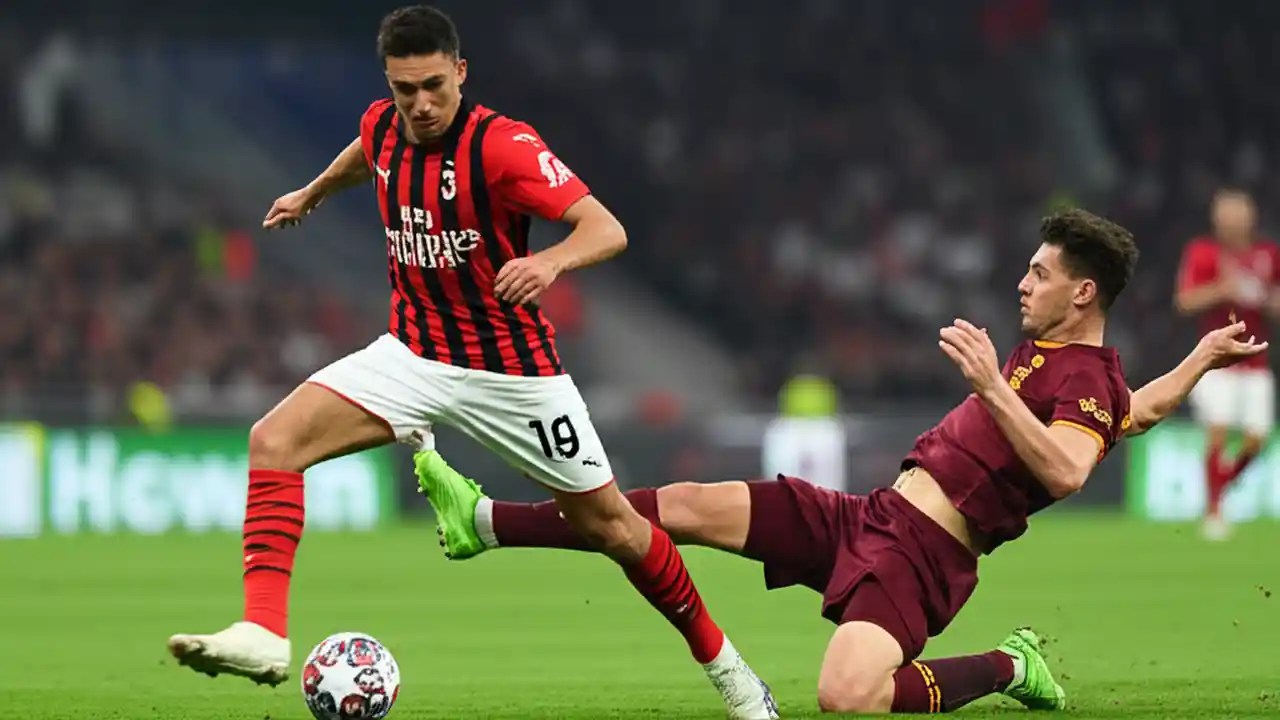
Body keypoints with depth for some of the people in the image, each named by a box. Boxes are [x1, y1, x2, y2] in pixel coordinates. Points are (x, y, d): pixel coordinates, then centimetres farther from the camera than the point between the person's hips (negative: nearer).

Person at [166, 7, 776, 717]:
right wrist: (311, 193, 42)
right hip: (414, 355, 4)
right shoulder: (383, 127, -3)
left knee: (611, 525, 3)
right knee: (274, 440, -18)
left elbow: (607, 229, -30)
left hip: (511, 368, -4)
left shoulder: (502, 145, -21)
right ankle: (263, 632, -26)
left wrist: (551, 260, -50)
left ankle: (721, 661, 26)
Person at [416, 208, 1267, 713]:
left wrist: (992, 386, -33)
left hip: (921, 553, -9)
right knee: (688, 505, 1)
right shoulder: (1043, 354, 18)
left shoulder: (1086, 379, -12)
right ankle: (485, 521, 4)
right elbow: (1140, 411, 33)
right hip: (870, 516, 9)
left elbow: (1065, 470, -32)